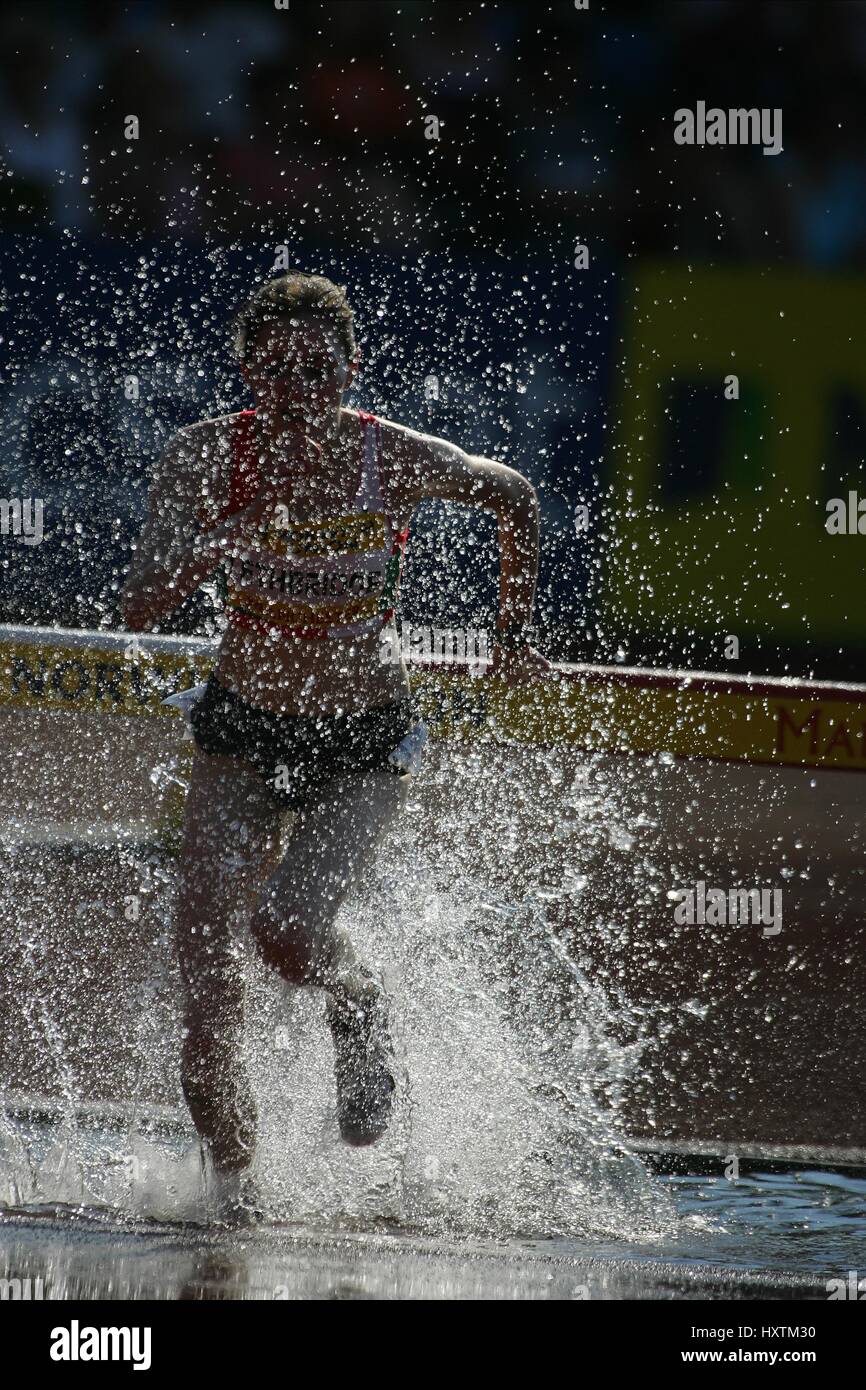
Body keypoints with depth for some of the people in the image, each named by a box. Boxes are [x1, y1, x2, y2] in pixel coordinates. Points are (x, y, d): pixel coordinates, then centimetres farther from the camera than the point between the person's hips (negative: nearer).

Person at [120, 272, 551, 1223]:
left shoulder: (396, 460, -16)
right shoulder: (206, 457, -14)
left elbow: (513, 499, 5)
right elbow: (137, 611, -20)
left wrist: (513, 636, 10)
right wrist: (205, 555, -39)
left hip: (361, 749, -2)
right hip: (241, 735, 2)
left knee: (287, 928, -24)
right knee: (205, 962, -7)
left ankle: (361, 1013, 12)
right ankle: (230, 1184, 10)